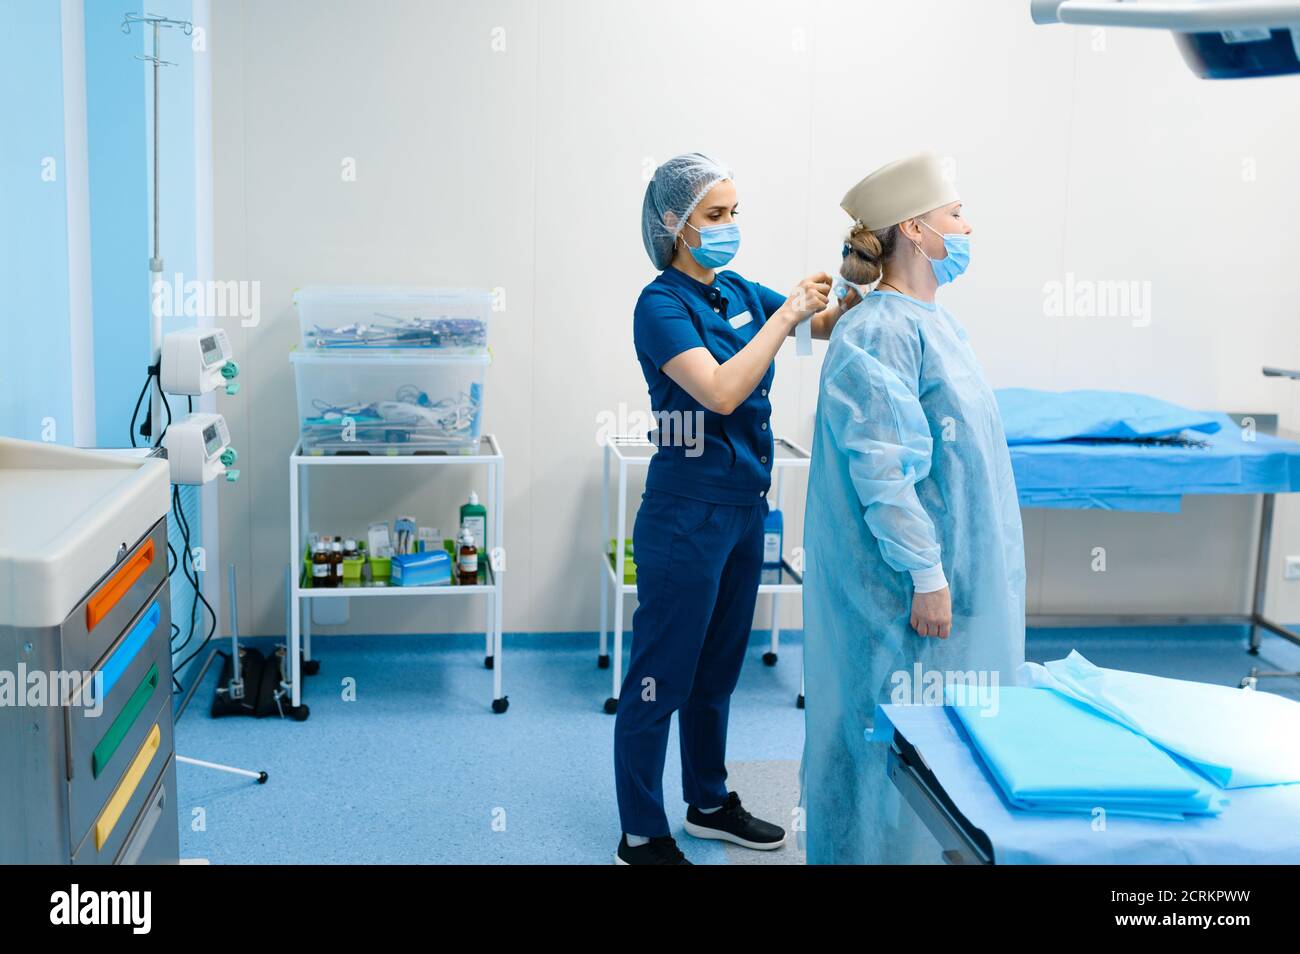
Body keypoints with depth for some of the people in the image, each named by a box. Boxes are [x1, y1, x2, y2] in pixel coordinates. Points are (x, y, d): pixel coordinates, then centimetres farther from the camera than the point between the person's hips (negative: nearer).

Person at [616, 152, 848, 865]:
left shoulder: (737, 291, 7)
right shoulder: (661, 304, -15)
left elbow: (827, 325, 13)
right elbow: (720, 390, -28)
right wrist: (786, 313, -23)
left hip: (745, 508, 8)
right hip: (687, 513, -8)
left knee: (716, 671, 21)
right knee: (661, 679, 3)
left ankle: (709, 804, 37)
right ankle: (642, 838, 17)